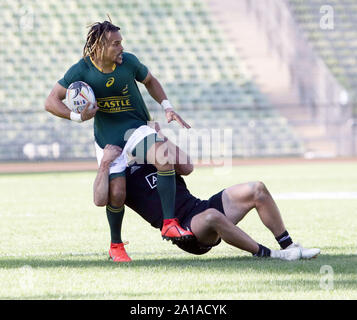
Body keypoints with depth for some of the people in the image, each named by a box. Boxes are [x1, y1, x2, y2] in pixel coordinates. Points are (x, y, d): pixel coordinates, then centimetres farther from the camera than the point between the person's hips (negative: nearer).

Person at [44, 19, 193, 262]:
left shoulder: (128, 62, -9)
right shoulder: (81, 71, -14)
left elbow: (150, 81, 12)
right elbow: (51, 102, -11)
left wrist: (167, 107, 1)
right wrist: (78, 117, -25)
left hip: (136, 130, 1)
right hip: (107, 140, -1)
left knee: (164, 158, -30)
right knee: (116, 194, -10)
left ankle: (169, 224, -26)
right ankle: (116, 245, 18)